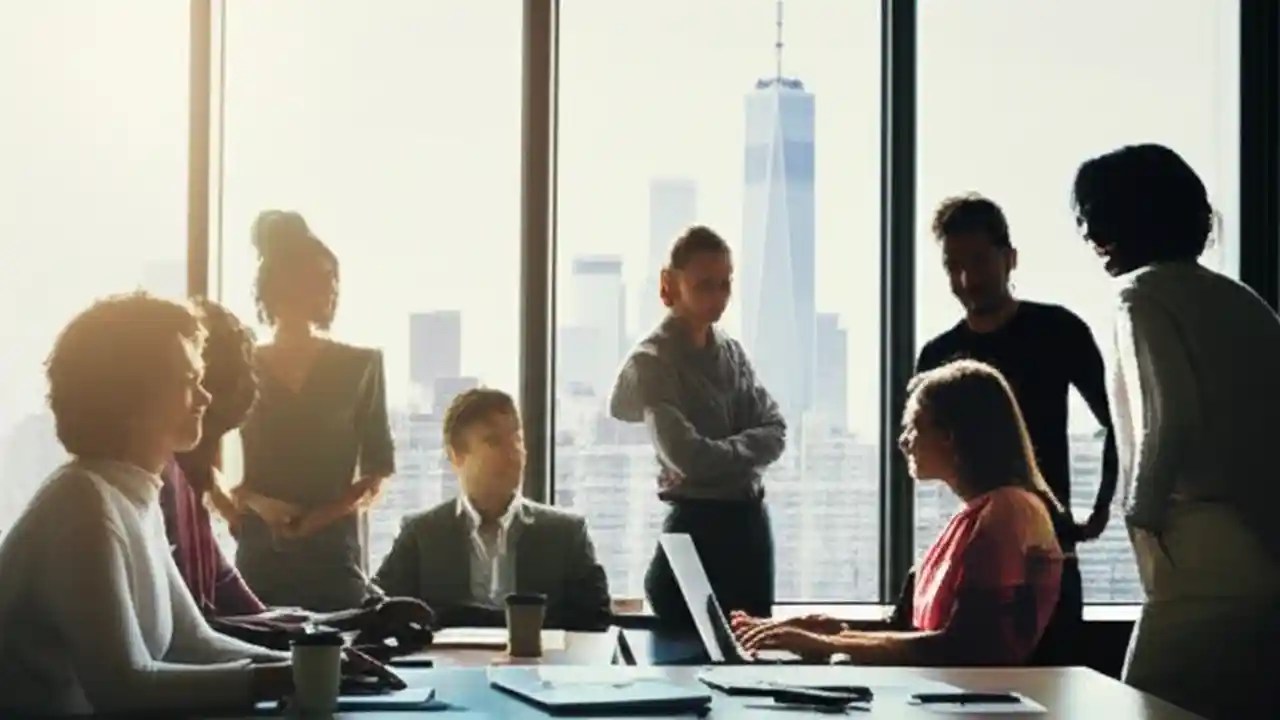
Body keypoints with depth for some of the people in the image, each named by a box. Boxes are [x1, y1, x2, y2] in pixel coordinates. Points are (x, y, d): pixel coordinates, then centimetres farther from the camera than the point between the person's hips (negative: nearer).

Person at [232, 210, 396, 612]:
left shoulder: (359, 367, 7)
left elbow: (377, 473, 6)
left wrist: (331, 511, -10)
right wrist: (253, 501, -11)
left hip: (332, 554, 0)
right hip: (260, 554, 0)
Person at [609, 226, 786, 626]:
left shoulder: (732, 352, 9)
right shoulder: (652, 362, -11)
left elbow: (774, 432, 4)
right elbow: (686, 455, -20)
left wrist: (723, 450, -14)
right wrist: (746, 448, -5)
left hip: (751, 519, 7)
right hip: (697, 525, -6)